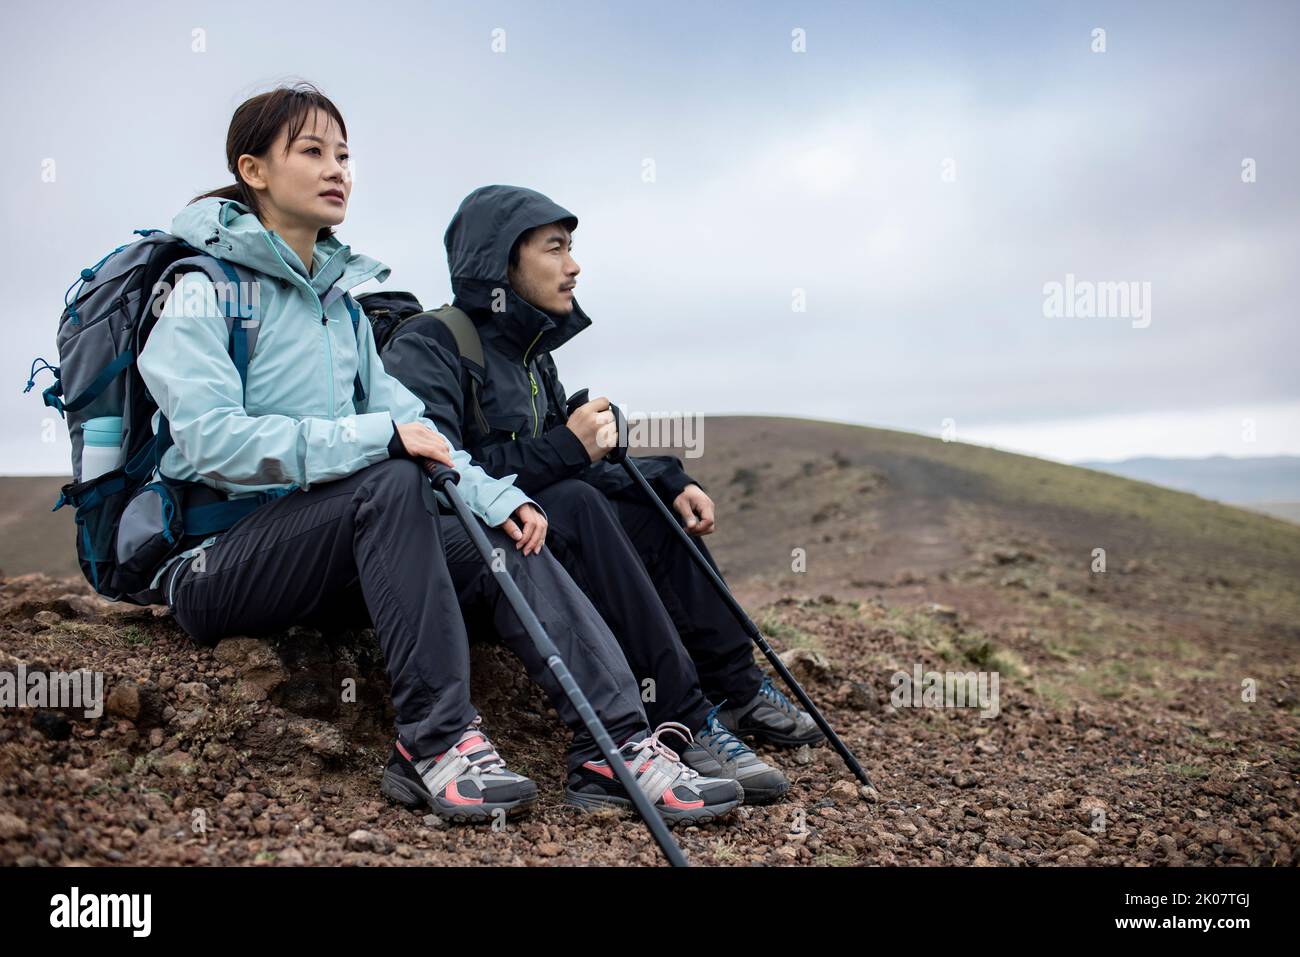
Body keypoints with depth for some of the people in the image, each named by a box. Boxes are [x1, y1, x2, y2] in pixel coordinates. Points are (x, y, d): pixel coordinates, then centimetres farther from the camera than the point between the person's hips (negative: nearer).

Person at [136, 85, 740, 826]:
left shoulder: (338, 299, 16)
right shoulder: (205, 291, -7)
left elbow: (407, 419, 8)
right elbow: (213, 441, -22)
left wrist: (493, 494, -9)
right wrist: (379, 437, -26)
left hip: (324, 557, 7)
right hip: (214, 562, -6)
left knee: (509, 545, -14)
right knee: (390, 481, -32)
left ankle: (618, 745, -19)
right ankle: (436, 742, -29)